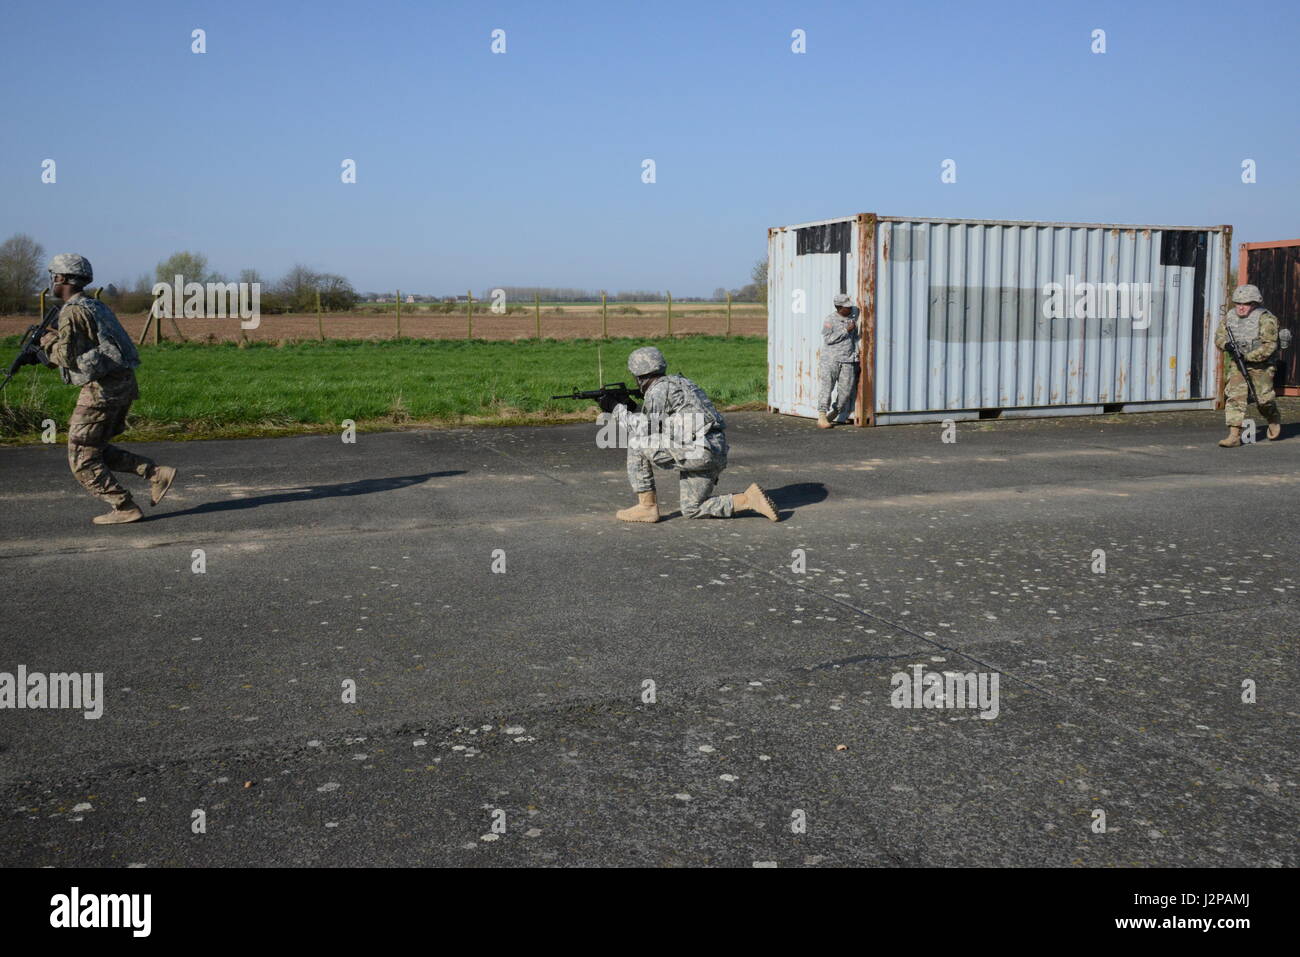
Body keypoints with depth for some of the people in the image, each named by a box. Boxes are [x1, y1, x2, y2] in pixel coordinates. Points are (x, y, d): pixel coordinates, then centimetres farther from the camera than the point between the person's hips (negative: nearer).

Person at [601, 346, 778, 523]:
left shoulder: (659, 389, -6)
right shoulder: (678, 382, 23)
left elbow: (648, 430, -9)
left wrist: (617, 409, 1)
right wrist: (627, 408, 24)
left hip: (698, 451, -10)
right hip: (716, 453, 10)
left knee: (637, 444, -2)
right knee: (692, 511, 18)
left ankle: (647, 507, 1)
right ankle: (749, 499, 5)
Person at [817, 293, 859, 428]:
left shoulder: (851, 320, 14)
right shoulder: (830, 320, -4)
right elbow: (828, 339, -13)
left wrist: (856, 355, 13)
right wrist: (846, 330, -14)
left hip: (847, 361, 5)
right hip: (831, 360, -5)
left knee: (846, 389, 1)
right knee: (826, 388, -9)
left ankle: (834, 414, 16)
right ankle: (822, 416, -9)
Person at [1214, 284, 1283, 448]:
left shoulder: (1265, 319, -14)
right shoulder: (1229, 318, 2)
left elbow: (1269, 345, -19)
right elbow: (1219, 336, 11)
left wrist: (1248, 357, -26)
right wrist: (1226, 344, -13)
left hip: (1260, 365, -4)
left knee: (1264, 398, -3)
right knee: (1234, 397, -12)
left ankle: (1274, 419, 33)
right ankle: (1234, 436, -14)